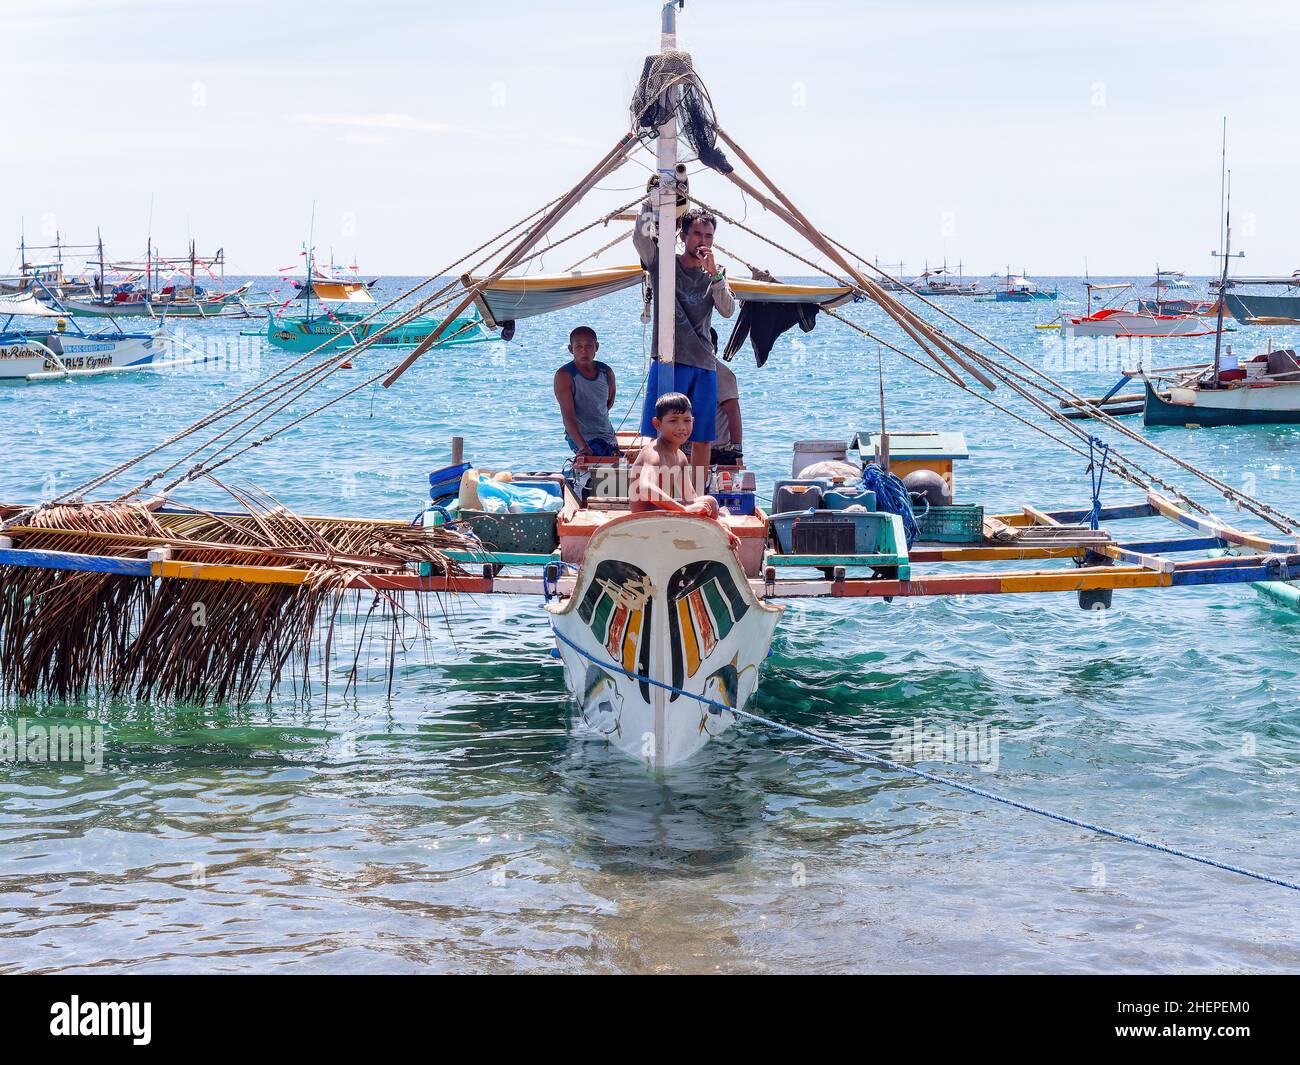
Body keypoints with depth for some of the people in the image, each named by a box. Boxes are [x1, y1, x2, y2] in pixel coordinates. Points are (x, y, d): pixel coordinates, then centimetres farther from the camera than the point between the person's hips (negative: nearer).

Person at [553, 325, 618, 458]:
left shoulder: (606, 372, 5)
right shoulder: (564, 375, -12)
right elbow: (568, 416, -20)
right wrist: (583, 446, -30)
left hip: (608, 436, 6)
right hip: (581, 438, -6)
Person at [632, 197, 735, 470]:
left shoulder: (715, 274, 13)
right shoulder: (663, 263, 3)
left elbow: (728, 311, -3)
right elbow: (640, 237, -15)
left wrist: (714, 274, -13)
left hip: (704, 366, 4)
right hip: (669, 362, -4)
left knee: (703, 439, 7)